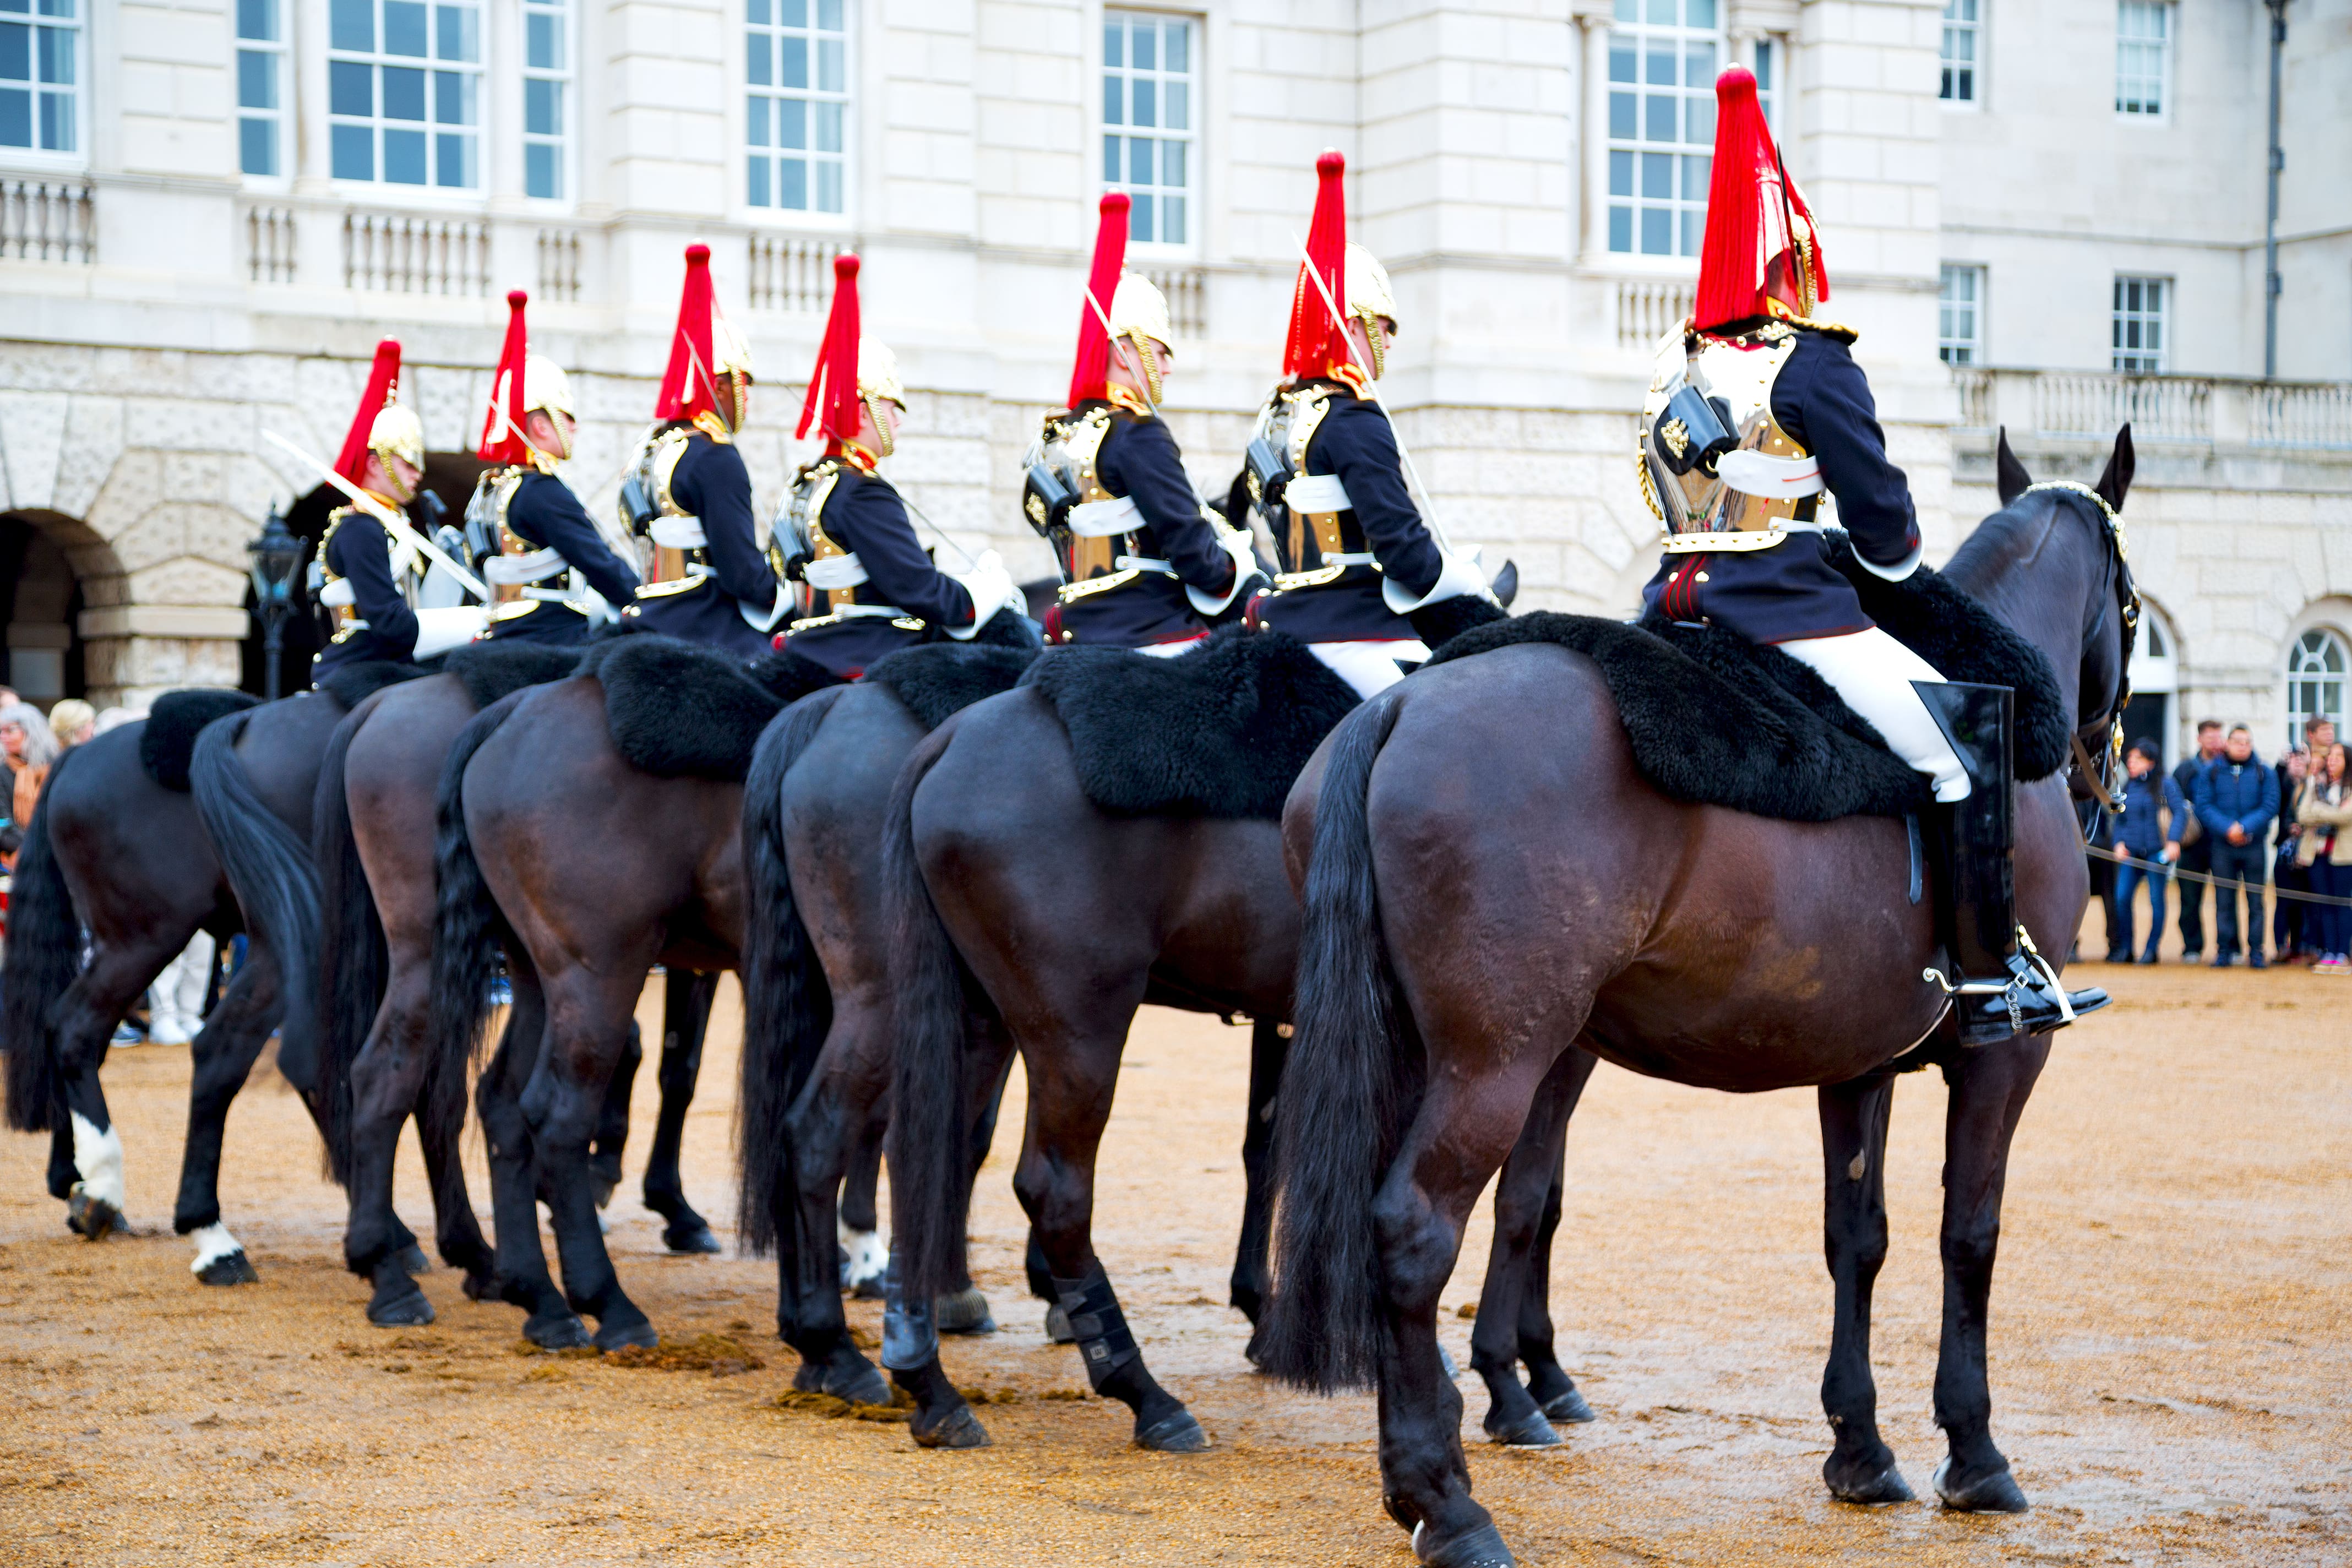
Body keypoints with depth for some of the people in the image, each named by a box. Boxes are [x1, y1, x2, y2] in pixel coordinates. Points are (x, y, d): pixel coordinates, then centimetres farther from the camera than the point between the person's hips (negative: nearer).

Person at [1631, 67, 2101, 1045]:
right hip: (1788, 610, -8)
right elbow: (1879, 510, -7)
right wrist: (1900, 563, 13)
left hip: (1676, 603, 8)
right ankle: (1991, 981, -5)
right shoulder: (1813, 363, -9)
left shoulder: (1676, 361, 13)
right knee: (1969, 741, -3)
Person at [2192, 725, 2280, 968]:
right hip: (2222, 846, 0)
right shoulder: (2211, 772, 6)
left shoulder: (2264, 773, 6)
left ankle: (2256, 952, 5)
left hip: (2254, 845, 0)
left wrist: (2244, 827, -15)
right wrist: (2227, 828, -16)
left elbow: (2270, 806, -2)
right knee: (2223, 901, 2)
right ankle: (2224, 951, 7)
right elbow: (2203, 805, -2)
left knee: (2255, 900, 1)